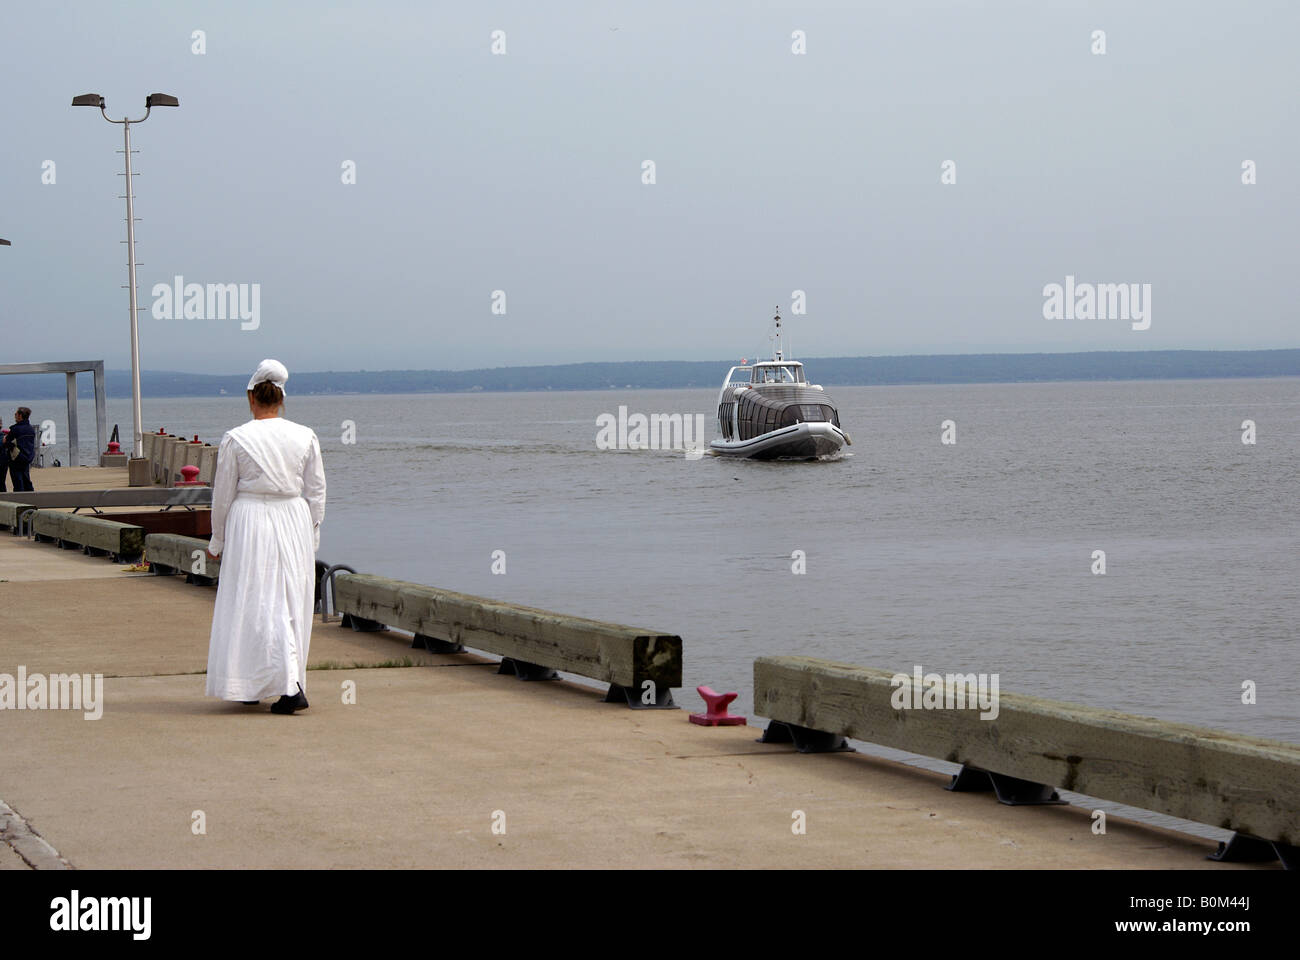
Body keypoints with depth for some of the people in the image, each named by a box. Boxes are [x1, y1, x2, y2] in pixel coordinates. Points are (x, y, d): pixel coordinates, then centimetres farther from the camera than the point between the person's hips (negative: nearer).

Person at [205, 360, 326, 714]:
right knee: (290, 602, 11)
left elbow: (223, 495, 0)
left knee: (252, 602, 0)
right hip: (294, 522, 3)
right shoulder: (305, 437, 1)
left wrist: (217, 541, 11)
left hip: (250, 522, -3)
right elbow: (316, 492, 6)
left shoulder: (236, 439, -6)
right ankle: (289, 684, 15)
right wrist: (311, 535, 17)